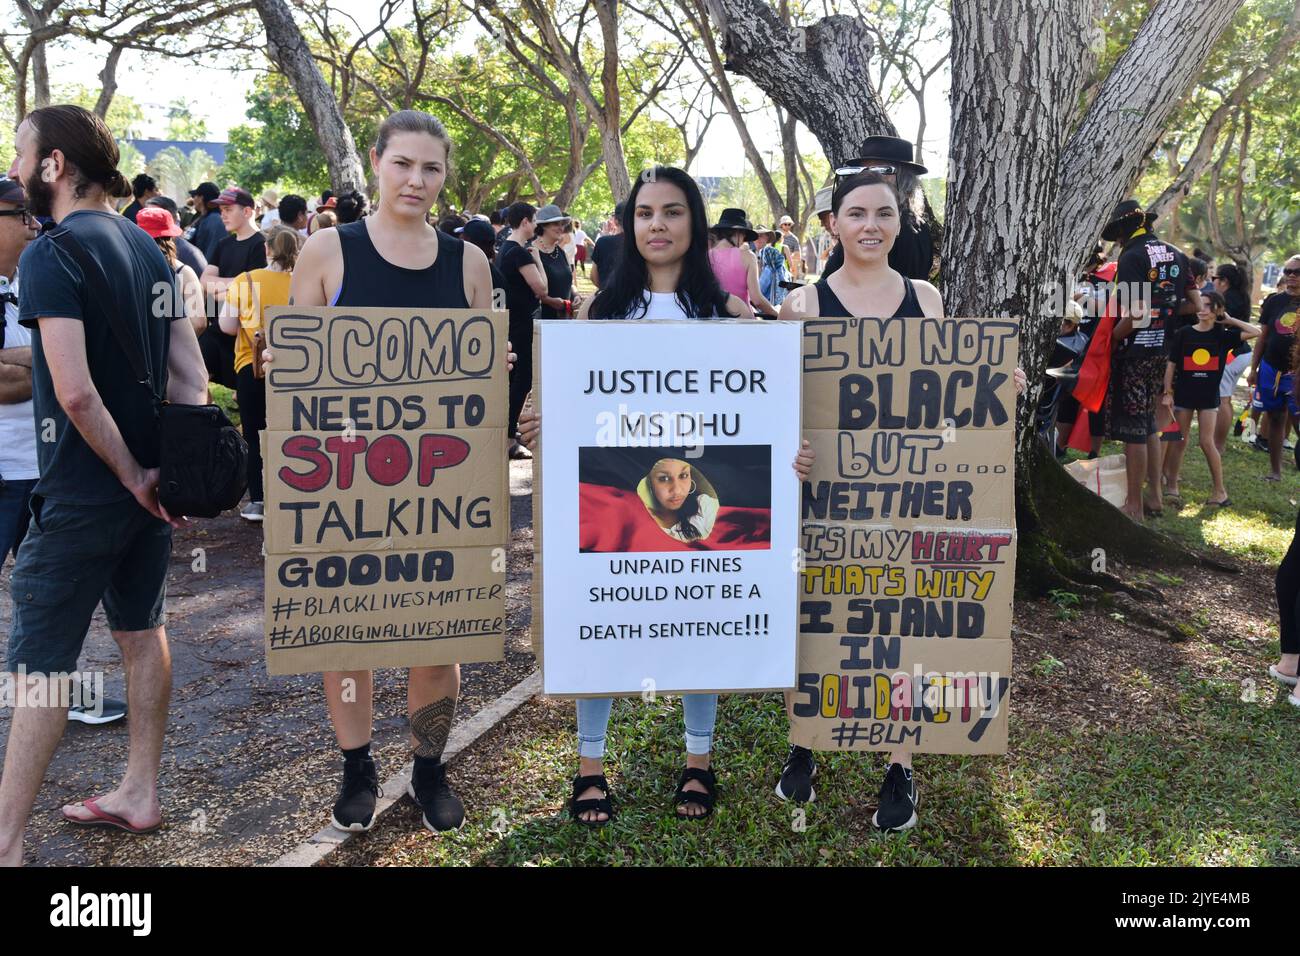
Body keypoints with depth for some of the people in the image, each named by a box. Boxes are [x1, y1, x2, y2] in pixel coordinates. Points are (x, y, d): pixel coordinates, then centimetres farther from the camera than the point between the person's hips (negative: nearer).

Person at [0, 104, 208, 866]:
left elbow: (74, 391, -25)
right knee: (142, 628, 17)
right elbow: (191, 374, 6)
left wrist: (130, 475, -15)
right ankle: (141, 793, 29)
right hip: (152, 477, 8)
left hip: (84, 489, -8)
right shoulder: (145, 246, 8)